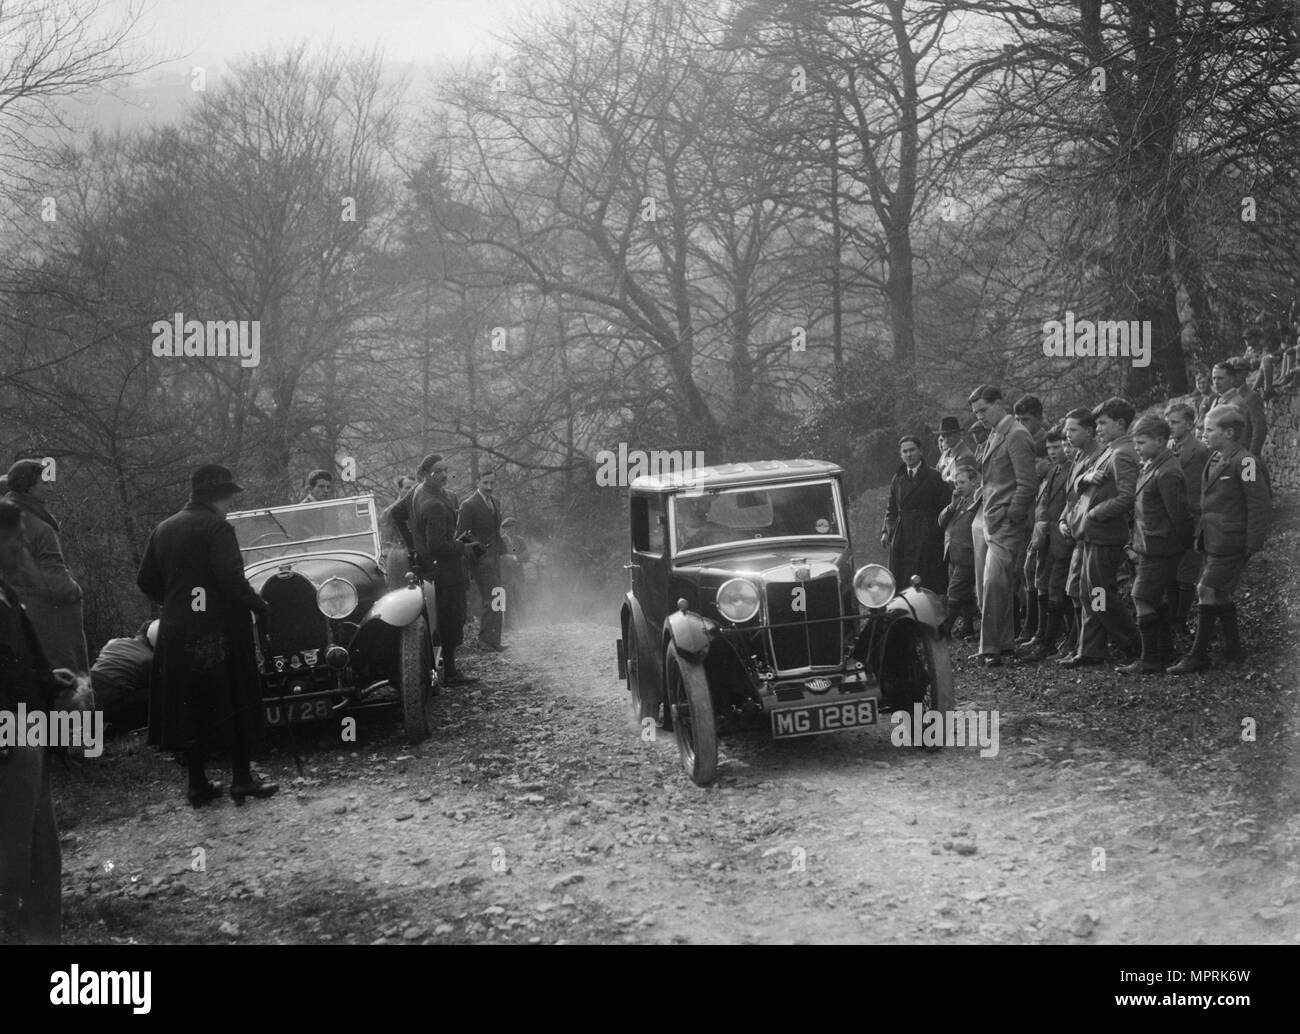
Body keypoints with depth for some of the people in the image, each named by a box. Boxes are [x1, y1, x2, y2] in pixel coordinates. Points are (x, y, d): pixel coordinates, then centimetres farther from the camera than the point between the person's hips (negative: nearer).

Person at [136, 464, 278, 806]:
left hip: (175, 632, 6)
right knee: (234, 702, 4)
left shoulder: (163, 530, 11)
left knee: (189, 705, 10)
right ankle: (241, 779, 6)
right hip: (219, 629, -6)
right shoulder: (217, 527, -12)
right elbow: (231, 579, -20)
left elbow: (146, 581, 13)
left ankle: (198, 784, 13)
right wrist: (259, 605, -7)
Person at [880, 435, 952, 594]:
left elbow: (946, 505, -5)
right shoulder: (897, 479, 13)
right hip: (901, 538, 5)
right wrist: (886, 531, 4)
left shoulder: (933, 477, -2)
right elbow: (891, 508, 16)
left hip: (926, 537, -5)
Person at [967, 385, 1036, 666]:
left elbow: (1027, 484, -16)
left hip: (1008, 526, -9)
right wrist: (989, 516, 13)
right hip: (994, 525, 9)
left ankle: (990, 649, -10)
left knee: (994, 585, -12)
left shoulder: (1017, 436, -12)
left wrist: (1011, 517, -16)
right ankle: (1004, 643, 19)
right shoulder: (995, 435, 17)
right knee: (1002, 587, 12)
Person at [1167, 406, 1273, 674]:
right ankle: (1234, 651, 25)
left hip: (1230, 545, -9)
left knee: (1209, 594, -7)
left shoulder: (1245, 462, -14)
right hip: (1212, 541, 9)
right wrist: (1201, 535, 15)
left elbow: (1260, 506, -15)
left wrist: (1252, 546, -16)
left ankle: (1197, 656, 0)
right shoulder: (1216, 460, 12)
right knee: (1220, 596, 14)